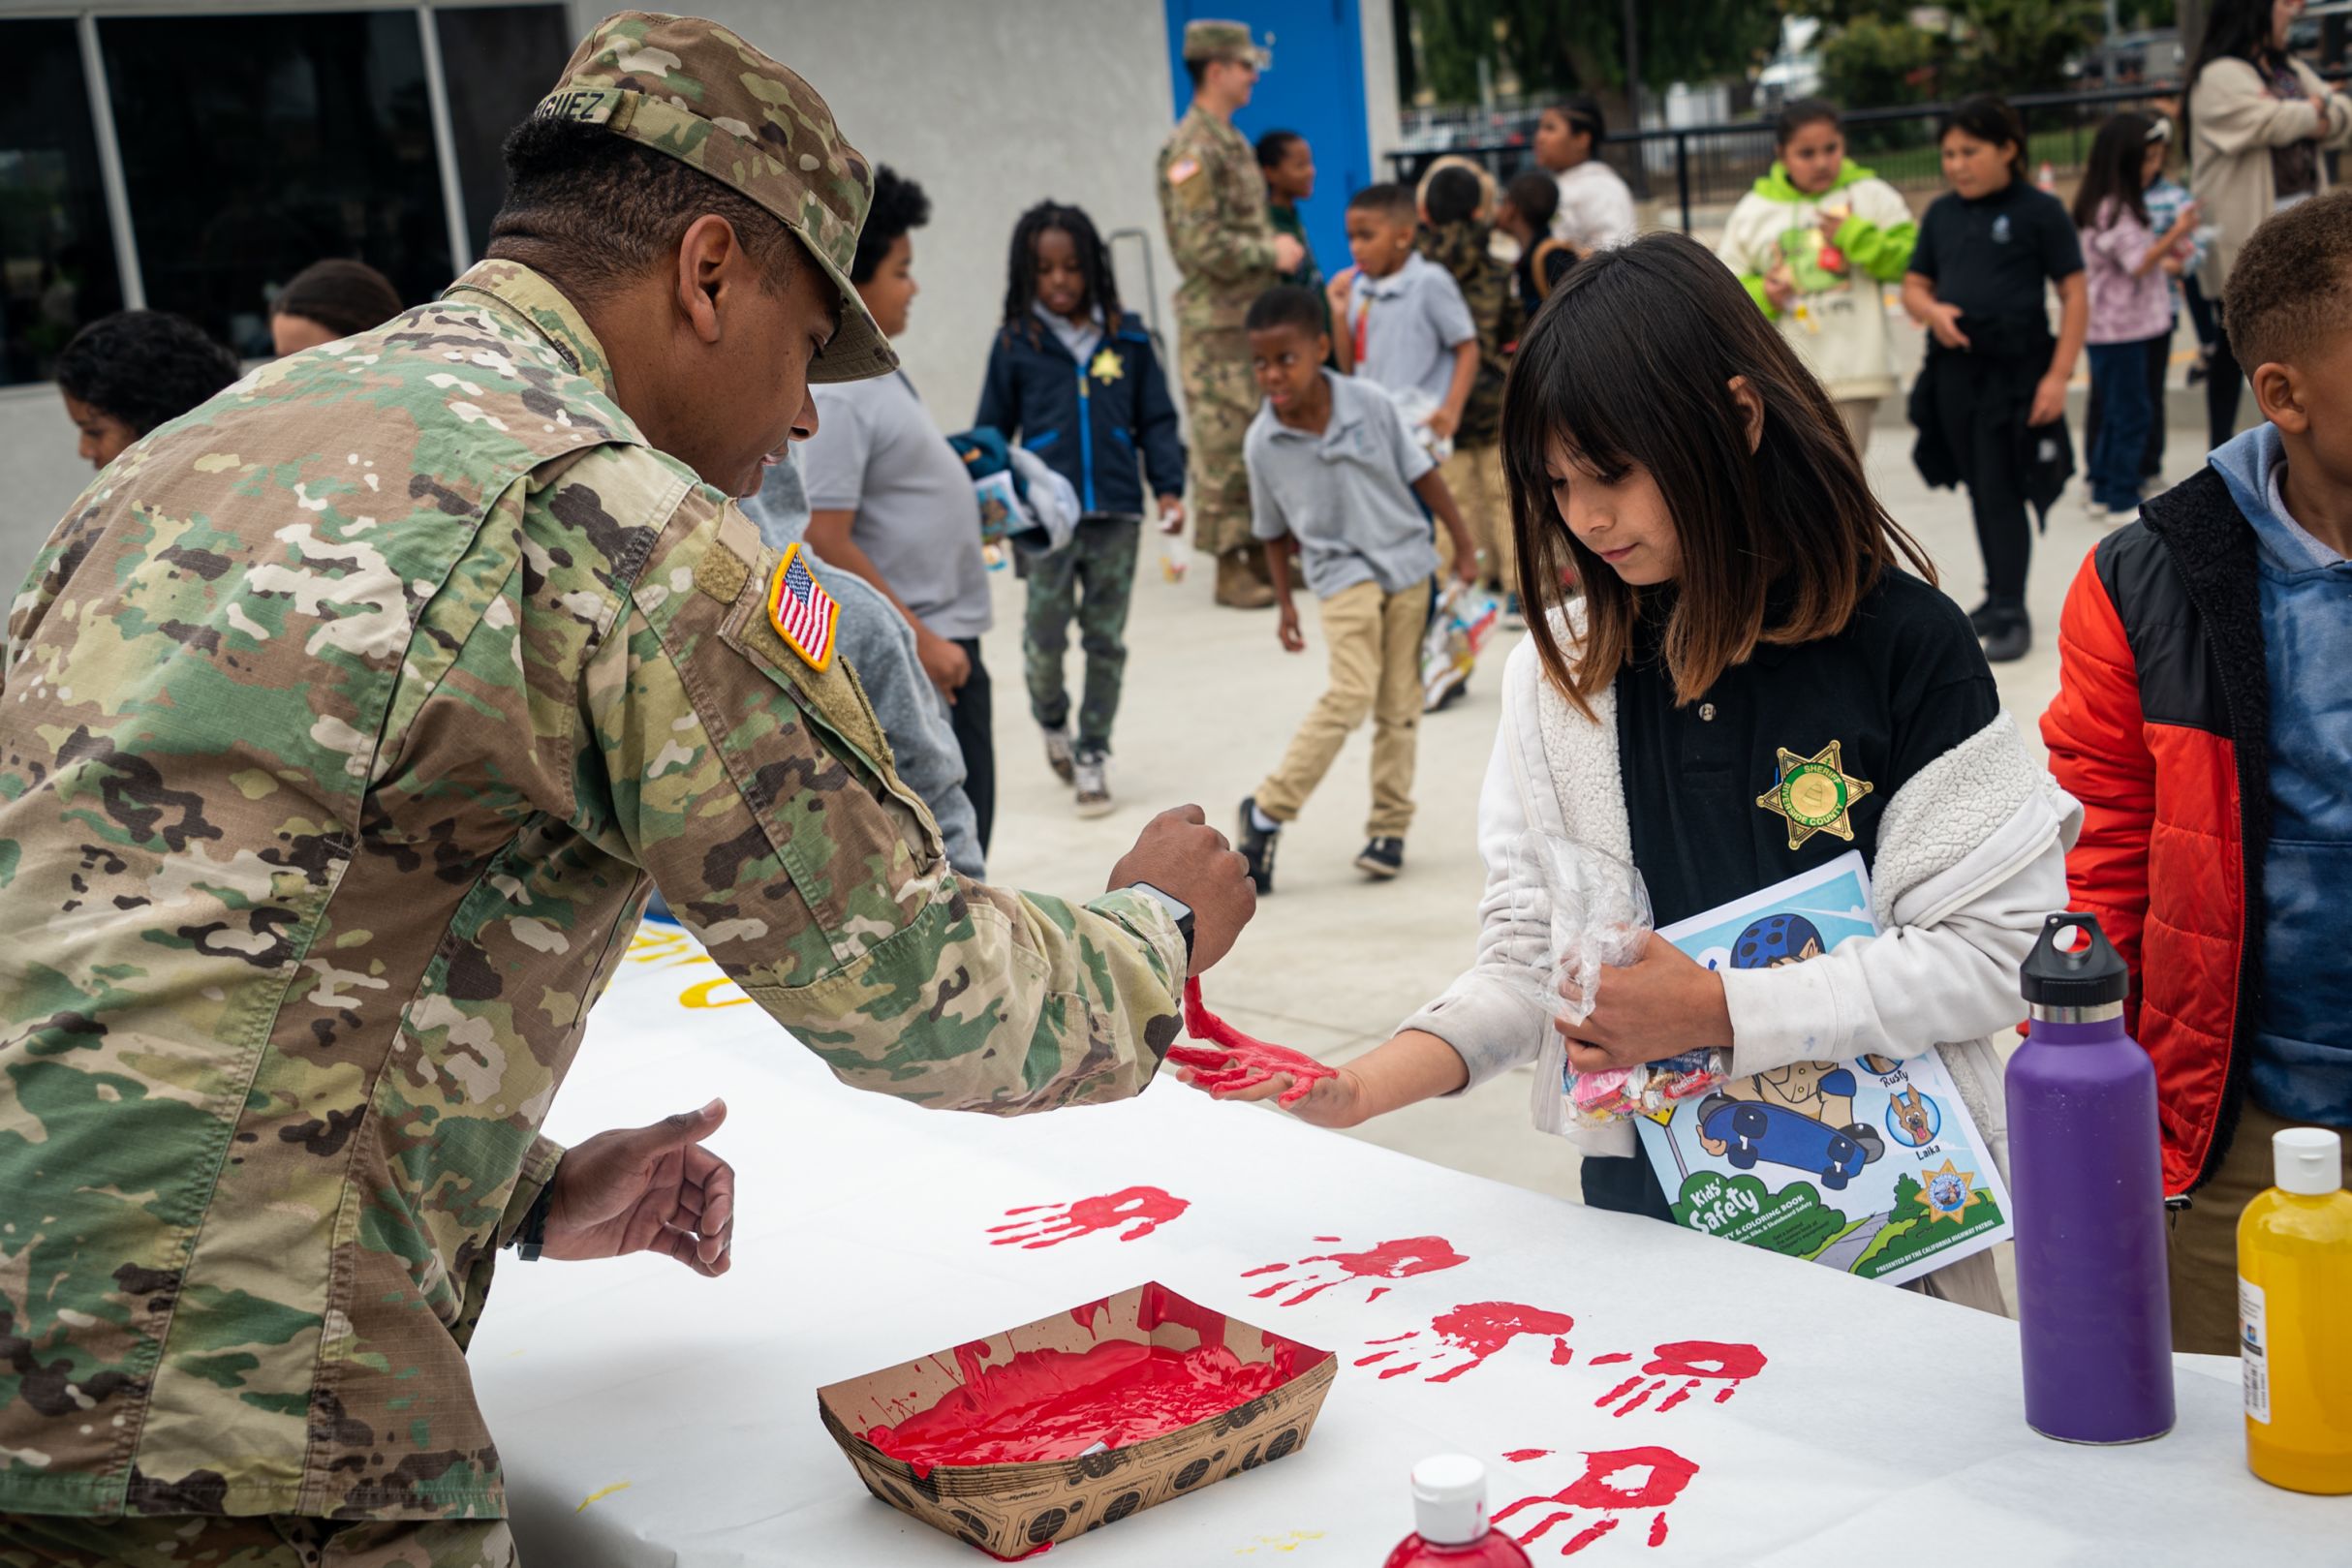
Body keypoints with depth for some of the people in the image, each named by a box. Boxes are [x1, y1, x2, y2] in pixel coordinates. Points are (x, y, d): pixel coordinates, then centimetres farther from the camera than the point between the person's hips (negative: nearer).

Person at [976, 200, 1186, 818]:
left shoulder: (1127, 338, 4)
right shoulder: (1016, 344, 2)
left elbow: (1156, 419, 8)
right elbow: (993, 432, 7)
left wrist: (1169, 487, -2)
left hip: (1116, 513, 1)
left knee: (1106, 640, 7)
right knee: (1045, 637, -1)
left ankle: (1093, 754, 20)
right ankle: (1052, 721, 29)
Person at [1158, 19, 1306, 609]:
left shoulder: (1231, 141, 16)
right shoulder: (1191, 149, -14)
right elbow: (1201, 242, -22)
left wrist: (1278, 250, 9)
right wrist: (1271, 253, -14)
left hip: (1255, 315, 10)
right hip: (1217, 323, -10)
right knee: (1224, 444, -5)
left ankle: (1261, 550, 21)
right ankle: (1230, 567, 0)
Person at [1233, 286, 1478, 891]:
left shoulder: (1370, 404, -12)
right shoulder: (1263, 442, -10)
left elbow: (1422, 473, -2)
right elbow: (1274, 530, 3)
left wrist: (1464, 545, 1)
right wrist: (1285, 604, 5)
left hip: (1405, 564, 2)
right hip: (1341, 573, -2)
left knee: (1398, 706, 6)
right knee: (1351, 692, -19)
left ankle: (1389, 829, 17)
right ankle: (1266, 813, -11)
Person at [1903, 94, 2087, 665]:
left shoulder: (2038, 210, -5)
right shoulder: (1942, 213, 9)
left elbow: (2074, 295, -5)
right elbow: (1914, 286, 15)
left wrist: (2059, 373, -12)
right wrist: (1931, 311, -9)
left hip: (2016, 370, -5)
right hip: (1954, 368, 5)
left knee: (2002, 491, -6)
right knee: (1979, 489, 13)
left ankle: (2012, 612, 1)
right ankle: (1999, 596, 25)